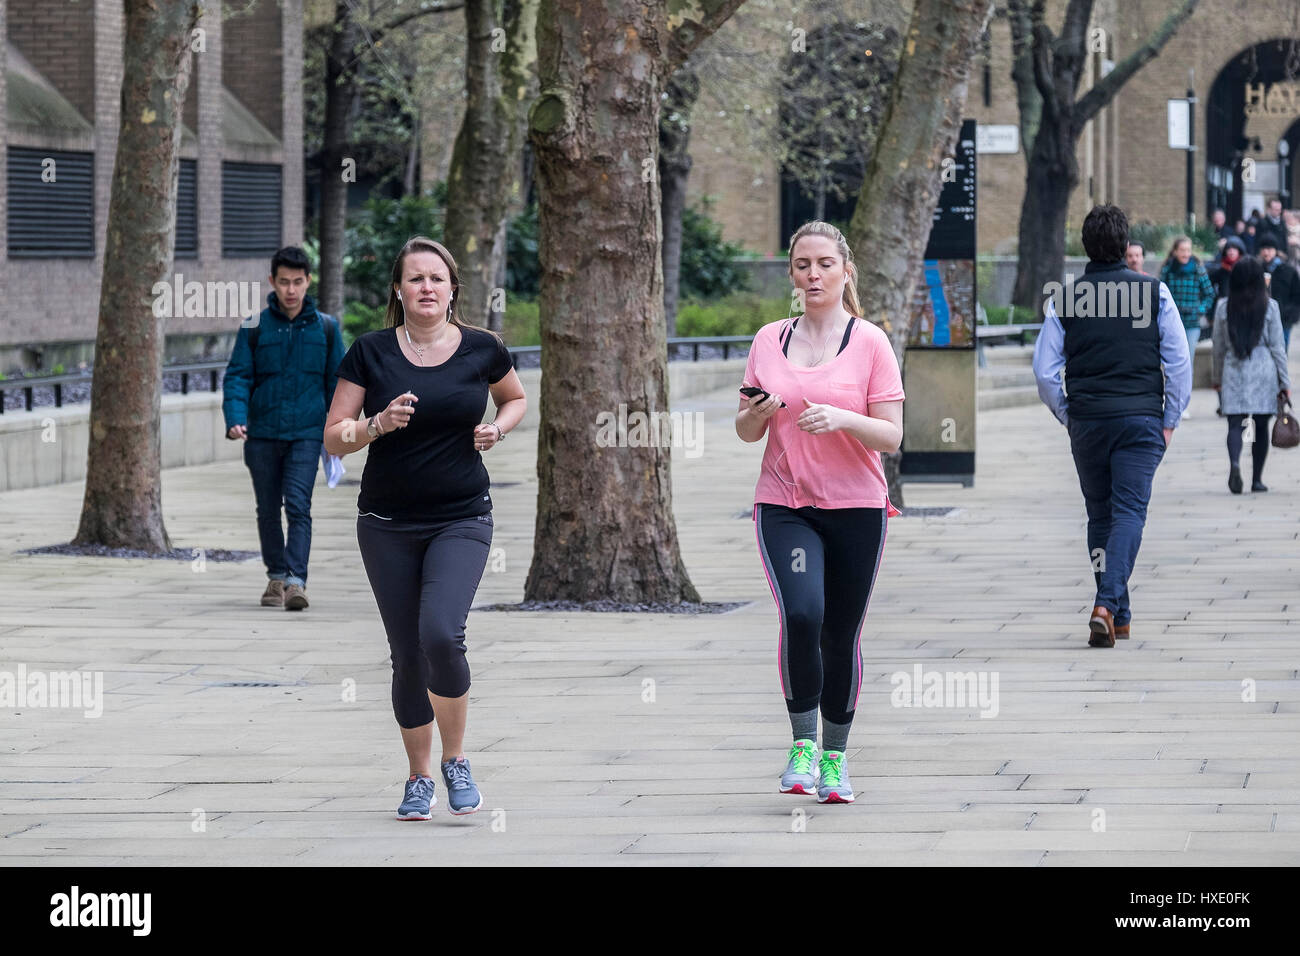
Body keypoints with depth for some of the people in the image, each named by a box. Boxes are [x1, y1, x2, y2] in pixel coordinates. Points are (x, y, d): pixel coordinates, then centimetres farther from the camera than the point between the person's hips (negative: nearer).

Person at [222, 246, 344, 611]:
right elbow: (237, 376, 0)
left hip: (306, 434, -2)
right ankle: (276, 575, 26)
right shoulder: (254, 328, 3)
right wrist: (235, 418, -17)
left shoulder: (325, 328, 5)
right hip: (262, 433, 2)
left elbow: (337, 382, 11)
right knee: (268, 510, 10)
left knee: (298, 505, -16)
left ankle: (296, 581, -22)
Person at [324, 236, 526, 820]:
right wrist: (377, 424, -20)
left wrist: (498, 428, -1)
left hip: (461, 519, -1)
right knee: (407, 654, 4)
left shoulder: (482, 350, 0)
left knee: (441, 634, -22)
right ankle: (419, 778, 22)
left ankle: (456, 760, 0)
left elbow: (516, 398, 20)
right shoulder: (371, 353, -2)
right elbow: (334, 438, -1)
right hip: (388, 524, 1)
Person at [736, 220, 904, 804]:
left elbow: (891, 437, -4)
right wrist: (757, 414, -11)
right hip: (784, 506, 1)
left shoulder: (870, 342, -1)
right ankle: (802, 742, -7)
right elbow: (745, 432, 12)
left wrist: (842, 418, -22)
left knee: (840, 636, 4)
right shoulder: (769, 341, 7)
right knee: (801, 614, -22)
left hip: (856, 507, -1)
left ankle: (835, 756, 20)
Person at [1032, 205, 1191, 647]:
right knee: (1129, 512, -4)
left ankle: (1117, 614, 17)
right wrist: (1169, 421, 5)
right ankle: (1107, 604, -22)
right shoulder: (1154, 292, -1)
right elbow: (1180, 362, -2)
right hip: (1142, 419, -1)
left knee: (1100, 515, 13)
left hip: (1087, 422, 1)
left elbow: (1044, 371, 0)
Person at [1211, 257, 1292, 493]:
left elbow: (1219, 347, 6)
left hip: (1233, 371, 1)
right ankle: (1257, 478, 11)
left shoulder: (1224, 307, 1)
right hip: (1263, 371, -1)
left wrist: (1217, 377, 19)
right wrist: (1284, 381, 4)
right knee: (1261, 425, 9)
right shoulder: (1269, 306, -3)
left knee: (1235, 424, -2)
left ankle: (1234, 463, -29)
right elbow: (1276, 347, -2)